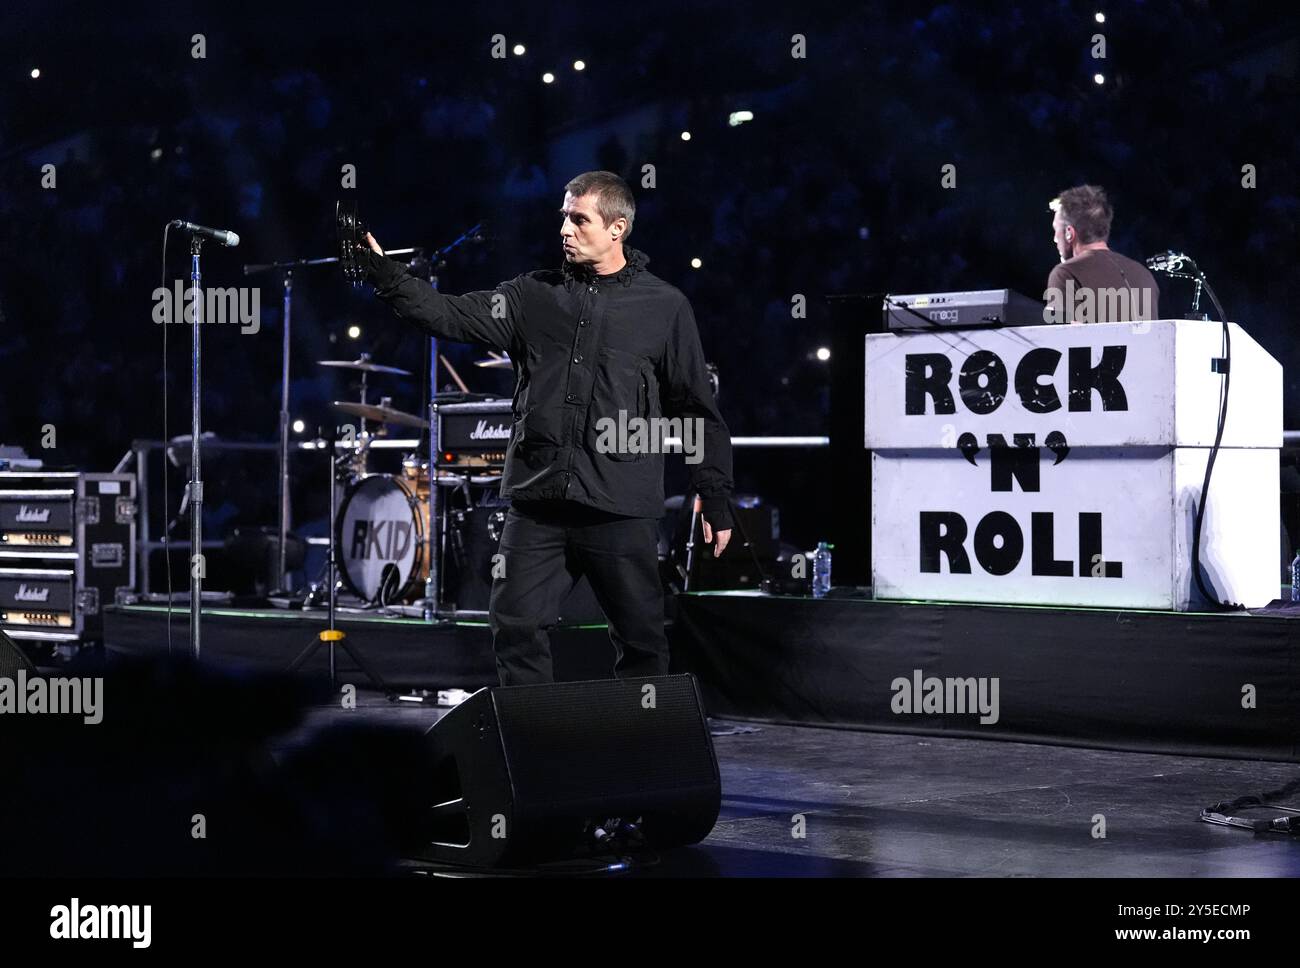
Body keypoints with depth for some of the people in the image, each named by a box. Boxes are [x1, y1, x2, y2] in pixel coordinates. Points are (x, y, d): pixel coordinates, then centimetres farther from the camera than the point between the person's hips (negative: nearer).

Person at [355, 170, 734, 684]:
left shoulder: (664, 307, 3)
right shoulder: (533, 296, 9)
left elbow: (697, 409, 5)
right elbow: (450, 315, 0)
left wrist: (715, 498, 4)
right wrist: (382, 271, -13)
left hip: (622, 510, -2)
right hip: (536, 506, 2)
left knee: (641, 639, 4)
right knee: (516, 627, 1)